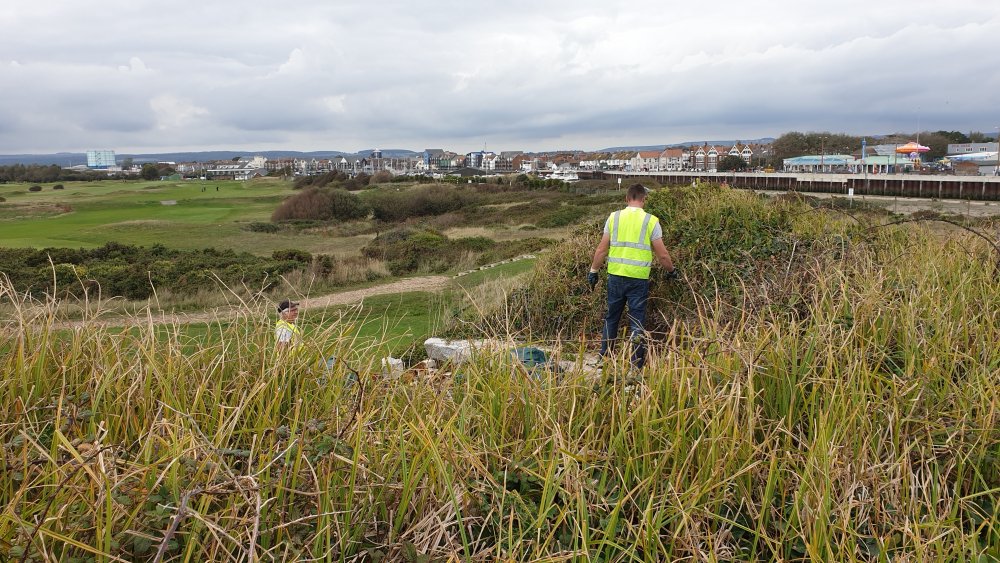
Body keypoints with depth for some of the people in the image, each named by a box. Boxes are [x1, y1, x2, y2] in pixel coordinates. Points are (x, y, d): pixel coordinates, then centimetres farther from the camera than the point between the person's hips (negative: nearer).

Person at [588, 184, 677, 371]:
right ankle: (637, 364, 8)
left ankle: (604, 358, 23)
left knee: (611, 318, 16)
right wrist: (671, 271, 16)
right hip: (639, 279, -2)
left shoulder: (614, 217, 2)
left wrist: (593, 271, 13)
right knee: (637, 322, 5)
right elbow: (662, 255, -2)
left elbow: (601, 249, 2)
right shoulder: (651, 221, -3)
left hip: (615, 276, 2)